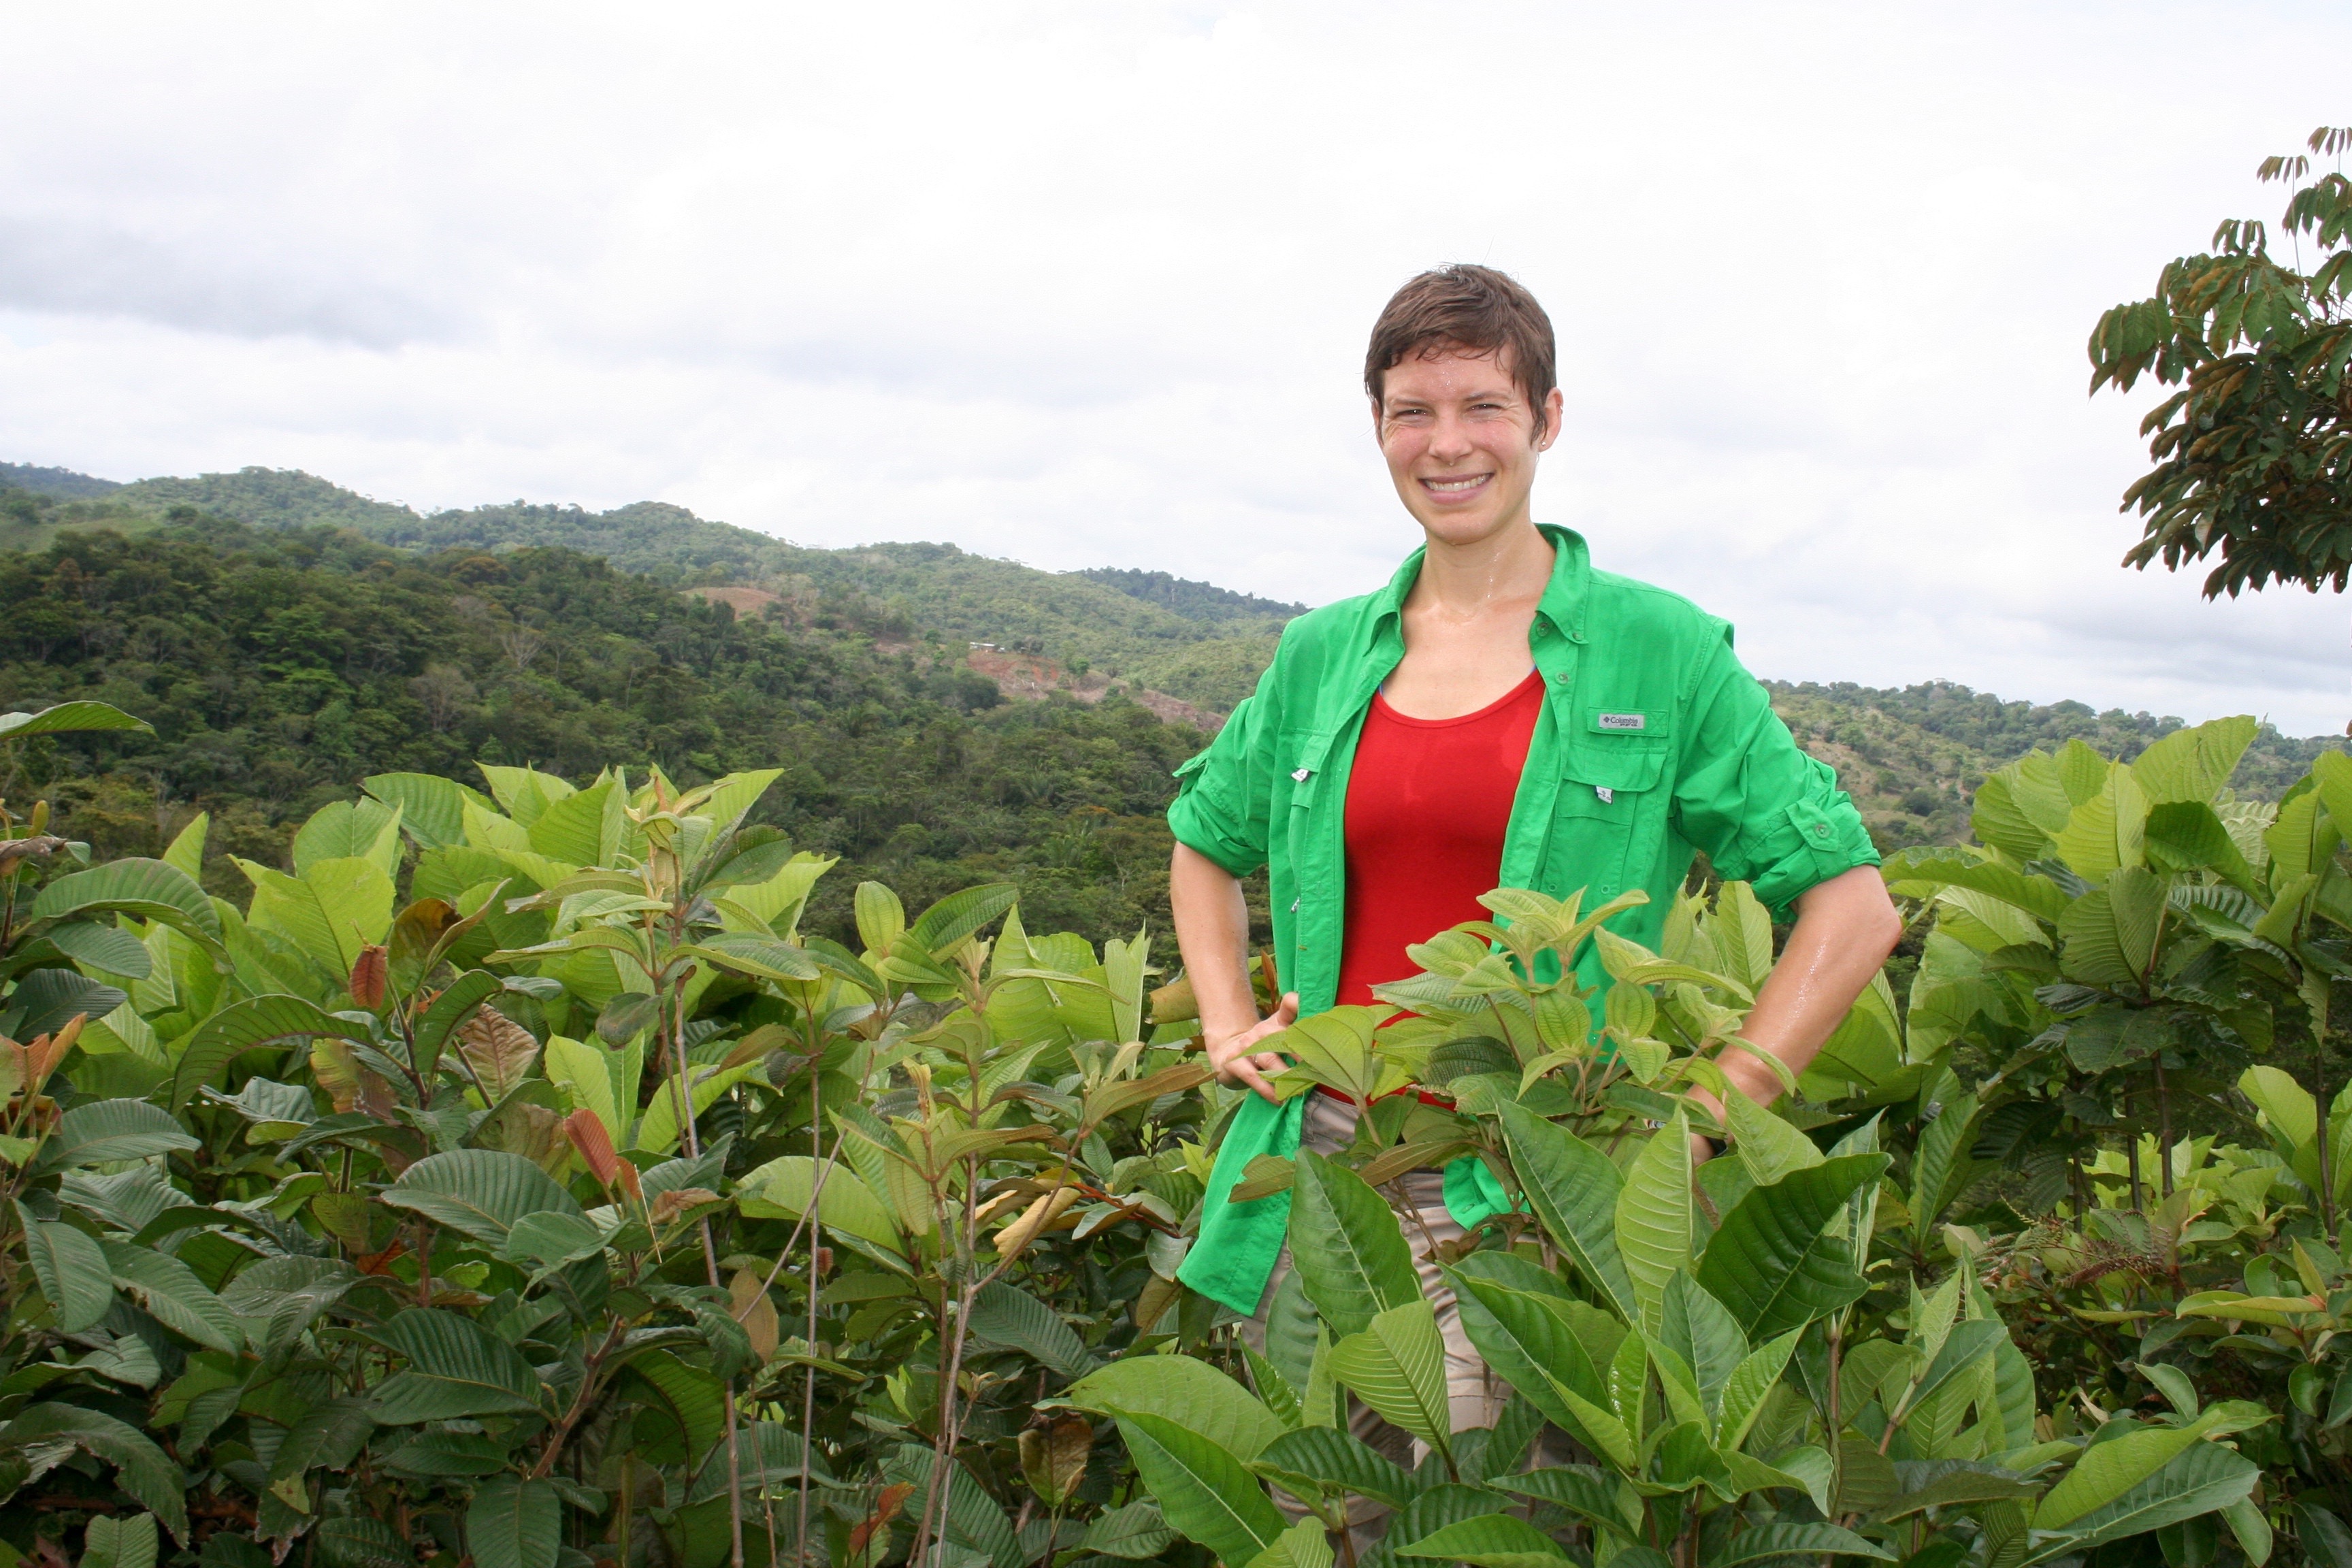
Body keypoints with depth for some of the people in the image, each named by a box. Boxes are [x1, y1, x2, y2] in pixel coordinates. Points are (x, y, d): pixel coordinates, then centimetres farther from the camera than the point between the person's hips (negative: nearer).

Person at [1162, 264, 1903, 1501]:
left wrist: (1702, 1120, -10)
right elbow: (1205, 845, 26)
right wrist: (1228, 1029, 11)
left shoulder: (1657, 650, -3)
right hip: (1317, 1166, 4)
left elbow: (1853, 906, -4)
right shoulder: (1323, 654, 9)